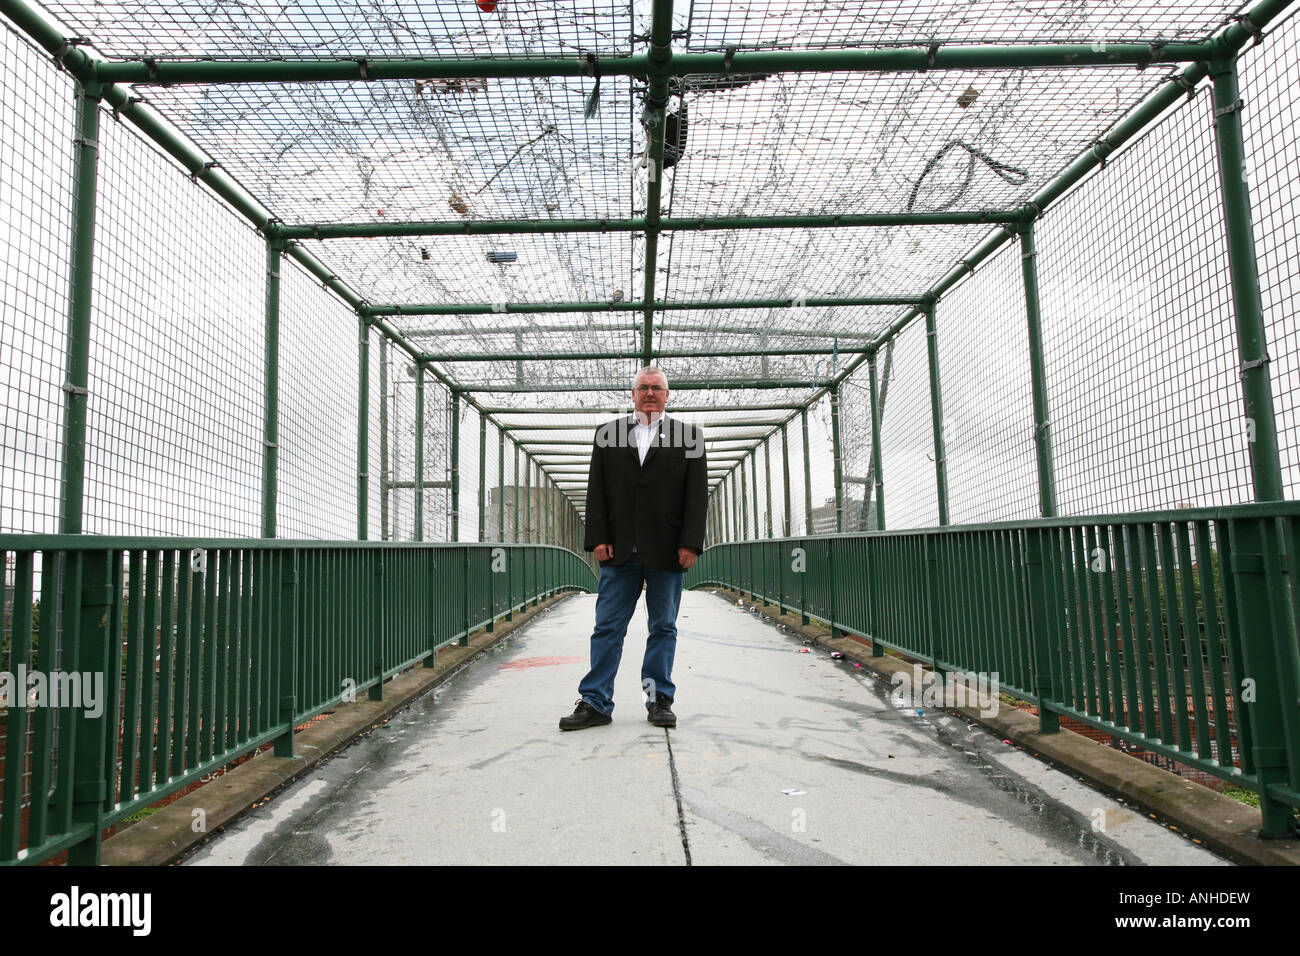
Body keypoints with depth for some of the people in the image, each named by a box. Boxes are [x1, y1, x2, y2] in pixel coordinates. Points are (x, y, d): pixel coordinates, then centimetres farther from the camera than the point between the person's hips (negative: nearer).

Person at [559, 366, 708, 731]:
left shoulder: (689, 436, 7)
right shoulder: (607, 433, 11)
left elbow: (697, 494, 1)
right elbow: (596, 491, 7)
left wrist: (690, 543, -8)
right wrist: (598, 538, -3)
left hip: (667, 551, -1)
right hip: (619, 550, 1)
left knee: (663, 628, 8)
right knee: (607, 628, 3)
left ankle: (660, 700, 18)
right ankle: (595, 703, 10)